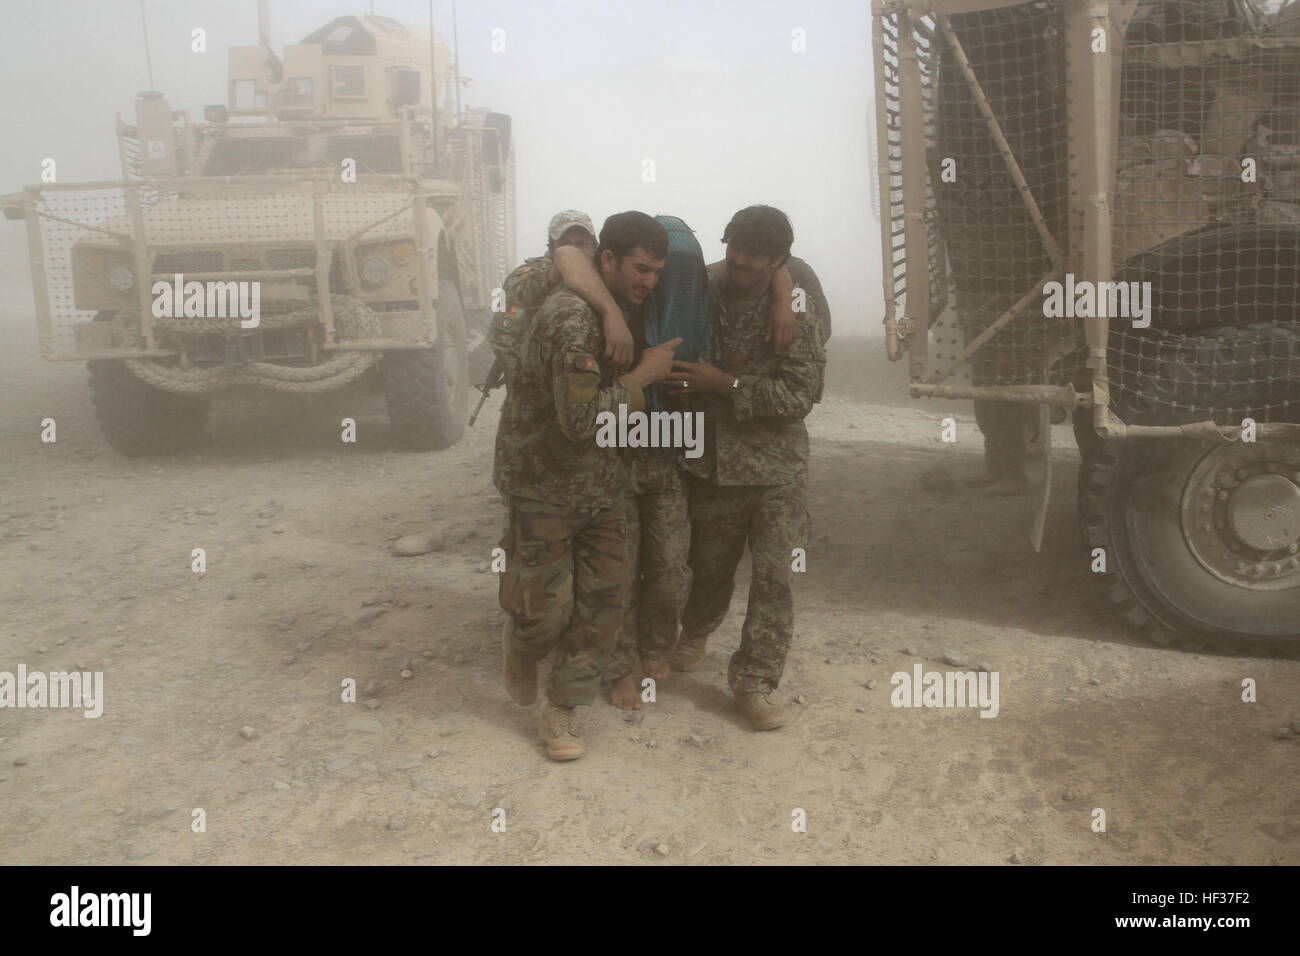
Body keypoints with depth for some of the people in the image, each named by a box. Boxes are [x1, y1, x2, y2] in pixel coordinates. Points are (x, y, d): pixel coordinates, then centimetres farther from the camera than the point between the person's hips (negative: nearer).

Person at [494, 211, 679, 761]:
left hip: (603, 484, 8)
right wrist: (644, 375, -22)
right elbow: (583, 419, -31)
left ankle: (562, 711, 18)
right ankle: (519, 645, 38)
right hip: (544, 485, -8)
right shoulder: (570, 318, -25)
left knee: (604, 597, 4)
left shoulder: (622, 314, 4)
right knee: (547, 610, 1)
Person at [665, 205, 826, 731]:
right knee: (709, 565, 17)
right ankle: (695, 632, 47)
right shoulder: (704, 298, 1)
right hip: (712, 464, 2)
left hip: (777, 470, -2)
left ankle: (755, 682, 9)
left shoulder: (797, 312, -7)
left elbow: (801, 394, -15)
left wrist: (725, 384, -21)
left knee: (775, 575, -3)